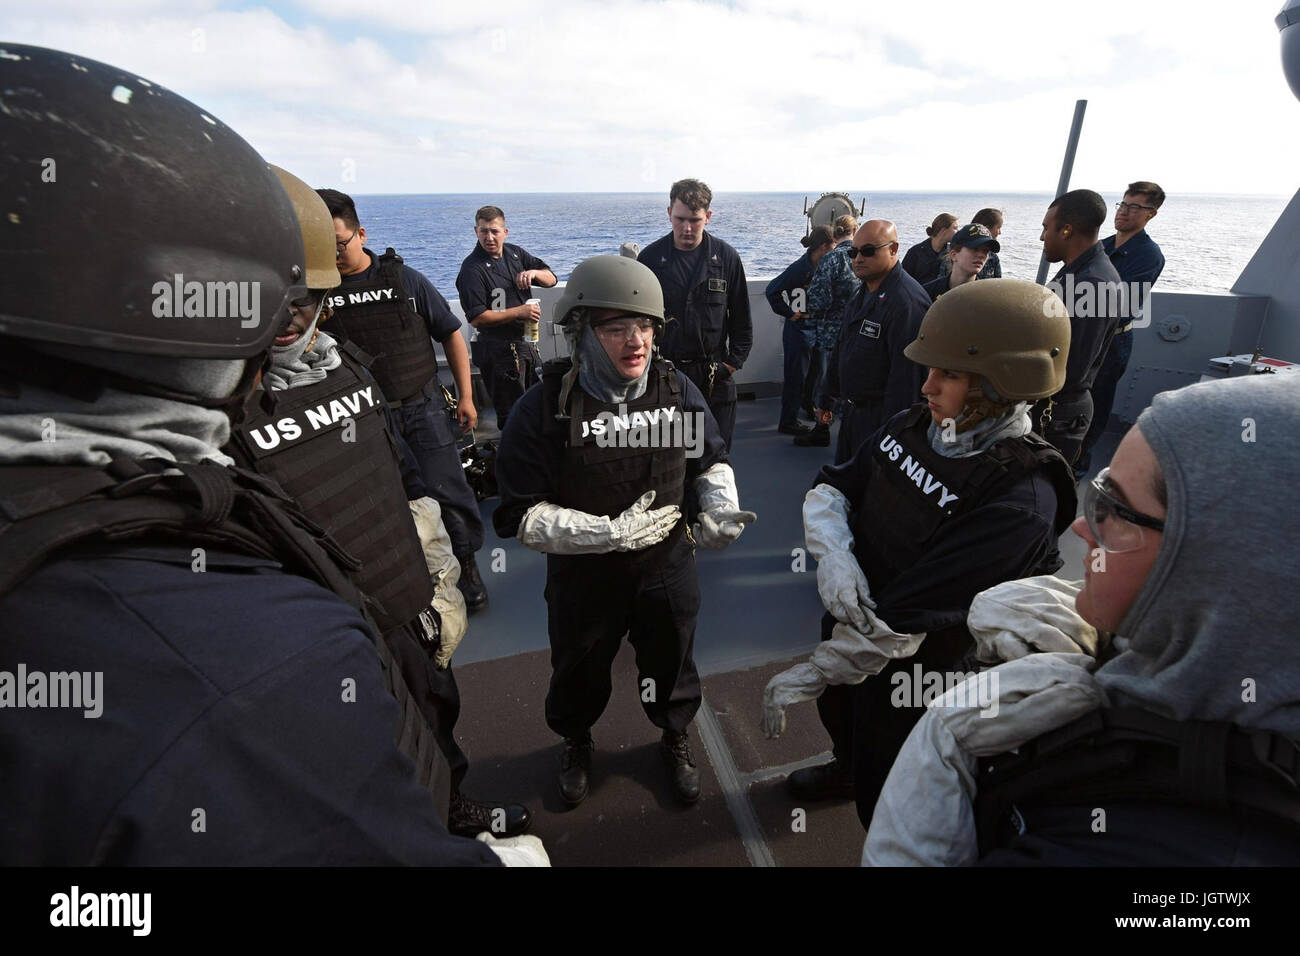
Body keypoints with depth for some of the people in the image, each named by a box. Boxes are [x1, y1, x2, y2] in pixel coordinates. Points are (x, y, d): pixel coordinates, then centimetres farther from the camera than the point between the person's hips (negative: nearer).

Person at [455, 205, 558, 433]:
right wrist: (519, 312, -22)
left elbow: (551, 279, 10)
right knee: (512, 414, 1)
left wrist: (534, 273, -13)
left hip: (528, 343, 8)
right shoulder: (472, 269, -14)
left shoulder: (515, 253, 7)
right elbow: (477, 318, -21)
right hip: (500, 351, -8)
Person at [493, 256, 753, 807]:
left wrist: (721, 508, -16)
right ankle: (577, 742, 57)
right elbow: (521, 516, -21)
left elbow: (711, 461, 5)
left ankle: (675, 739, 57)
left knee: (671, 666, 24)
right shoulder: (545, 408, -22)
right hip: (582, 576, -2)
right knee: (579, 674, 24)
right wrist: (612, 531, -27)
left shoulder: (676, 390, -11)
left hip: (668, 569, 2)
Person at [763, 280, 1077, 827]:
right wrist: (834, 553, -24)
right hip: (848, 627, 7)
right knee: (839, 715, 36)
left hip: (911, 678, -7)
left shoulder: (1019, 499, -32)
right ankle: (846, 770, 67)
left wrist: (807, 677, -26)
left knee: (888, 806, 17)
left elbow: (904, 618, -32)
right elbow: (830, 489, -3)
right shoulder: (913, 427, -9)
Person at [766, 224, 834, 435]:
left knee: (813, 372, 17)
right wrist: (789, 313, -16)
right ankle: (787, 422, 9)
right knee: (796, 375, -1)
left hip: (815, 327, 8)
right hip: (799, 329, -8)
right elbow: (772, 290, -22)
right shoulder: (801, 267, -19)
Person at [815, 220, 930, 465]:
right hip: (852, 412, 9)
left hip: (881, 417, -9)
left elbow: (906, 374, -25)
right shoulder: (863, 292, 11)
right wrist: (826, 399, 23)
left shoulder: (906, 301, -22)